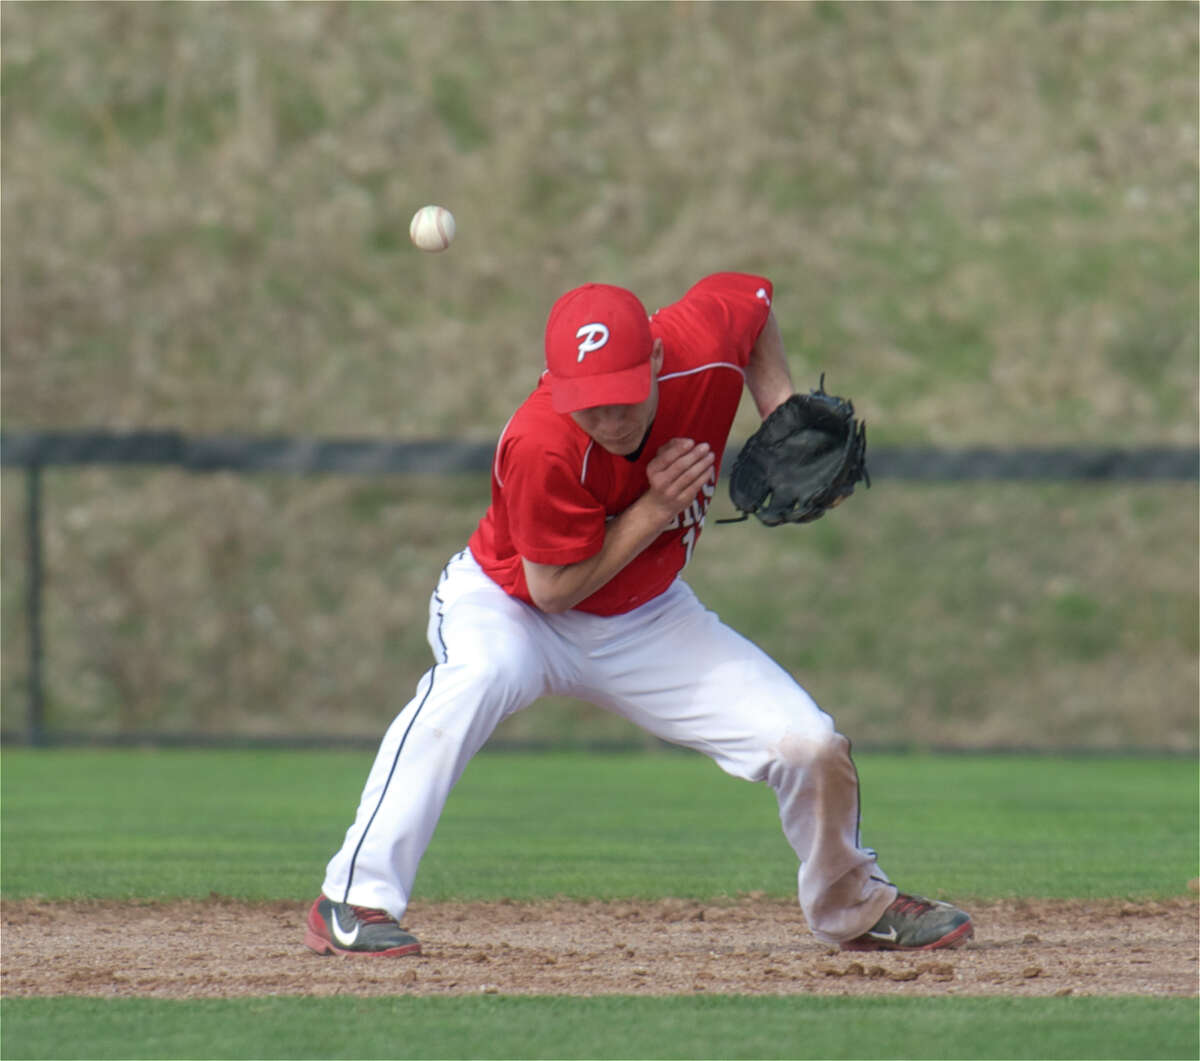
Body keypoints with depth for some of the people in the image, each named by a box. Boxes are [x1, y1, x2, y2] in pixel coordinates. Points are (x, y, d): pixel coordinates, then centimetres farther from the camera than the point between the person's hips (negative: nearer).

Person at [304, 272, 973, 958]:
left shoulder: (705, 349, -25)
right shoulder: (542, 449, -36)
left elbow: (751, 292, 0)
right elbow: (550, 589, -26)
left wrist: (783, 416, -10)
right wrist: (654, 509, -32)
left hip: (645, 621, 5)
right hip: (508, 605, -5)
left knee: (813, 748, -6)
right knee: (477, 676, -41)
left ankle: (852, 905, 27)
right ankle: (355, 900, -34)